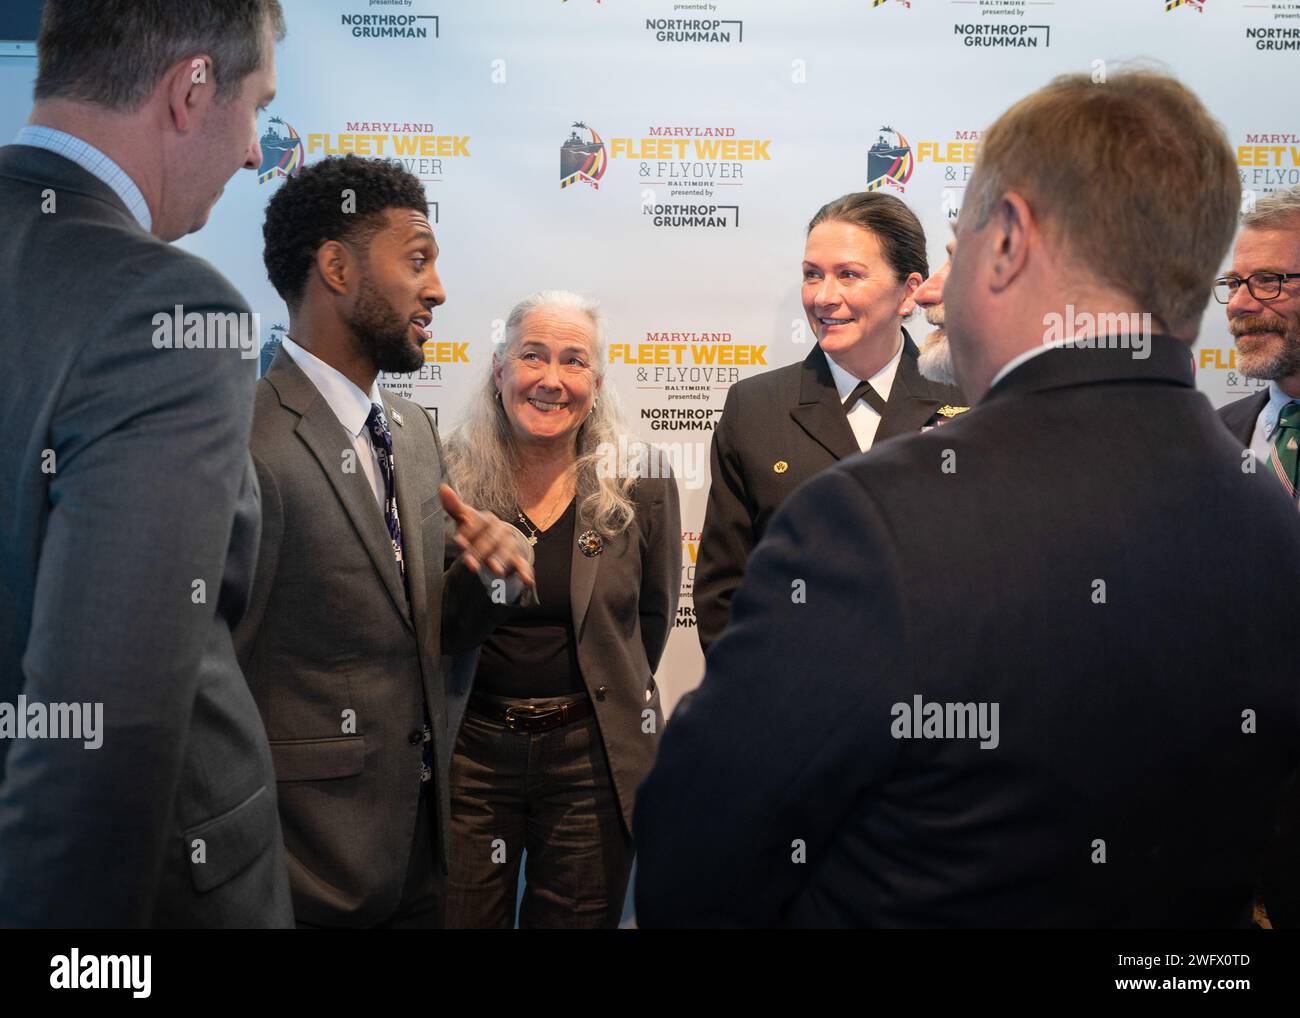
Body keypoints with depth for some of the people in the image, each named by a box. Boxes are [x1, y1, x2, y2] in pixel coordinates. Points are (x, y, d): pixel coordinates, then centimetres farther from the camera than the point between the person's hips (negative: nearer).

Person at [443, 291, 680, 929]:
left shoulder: (640, 483, -5)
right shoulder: (449, 477, -7)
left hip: (591, 757, 1)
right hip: (468, 751, 0)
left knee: (579, 916, 16)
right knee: (461, 915, 13)